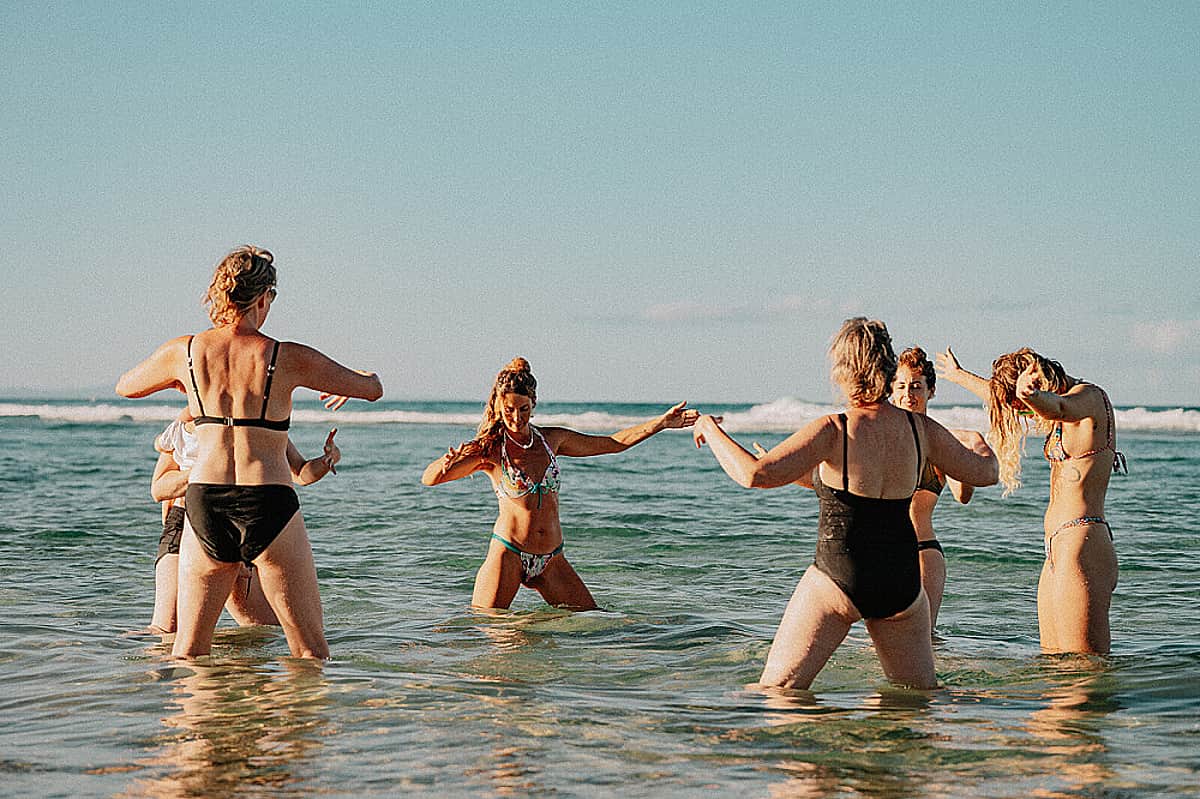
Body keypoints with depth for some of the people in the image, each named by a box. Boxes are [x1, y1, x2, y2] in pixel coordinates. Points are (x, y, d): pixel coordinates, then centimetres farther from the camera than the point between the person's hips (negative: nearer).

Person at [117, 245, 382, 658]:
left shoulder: (184, 352, 4)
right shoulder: (289, 359, -4)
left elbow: (124, 386, 24)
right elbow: (373, 388, 8)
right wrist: (362, 374, 32)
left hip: (205, 502, 3)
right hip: (270, 502, -3)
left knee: (188, 649, 14)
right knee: (310, 649, 6)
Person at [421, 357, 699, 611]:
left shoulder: (551, 439, 10)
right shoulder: (489, 450, -3)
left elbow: (614, 443, 19)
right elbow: (429, 478, -10)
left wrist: (664, 422, 15)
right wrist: (449, 461, -32)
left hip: (551, 559, 5)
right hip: (508, 555, -4)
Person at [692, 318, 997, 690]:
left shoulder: (833, 431, -13)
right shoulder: (921, 429, 0)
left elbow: (754, 474, -21)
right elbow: (985, 472, 15)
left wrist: (711, 430, -5)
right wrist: (981, 445, 38)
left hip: (838, 578, -4)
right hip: (902, 582, 4)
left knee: (776, 690, 3)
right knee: (921, 692, 22)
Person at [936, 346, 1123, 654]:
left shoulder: (1088, 396, -7)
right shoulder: (1070, 405, 21)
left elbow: (1058, 407, -34)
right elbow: (1001, 397, 40)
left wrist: (1030, 393, -56)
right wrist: (958, 375, 55)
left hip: (1081, 547, -10)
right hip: (1058, 549, 10)